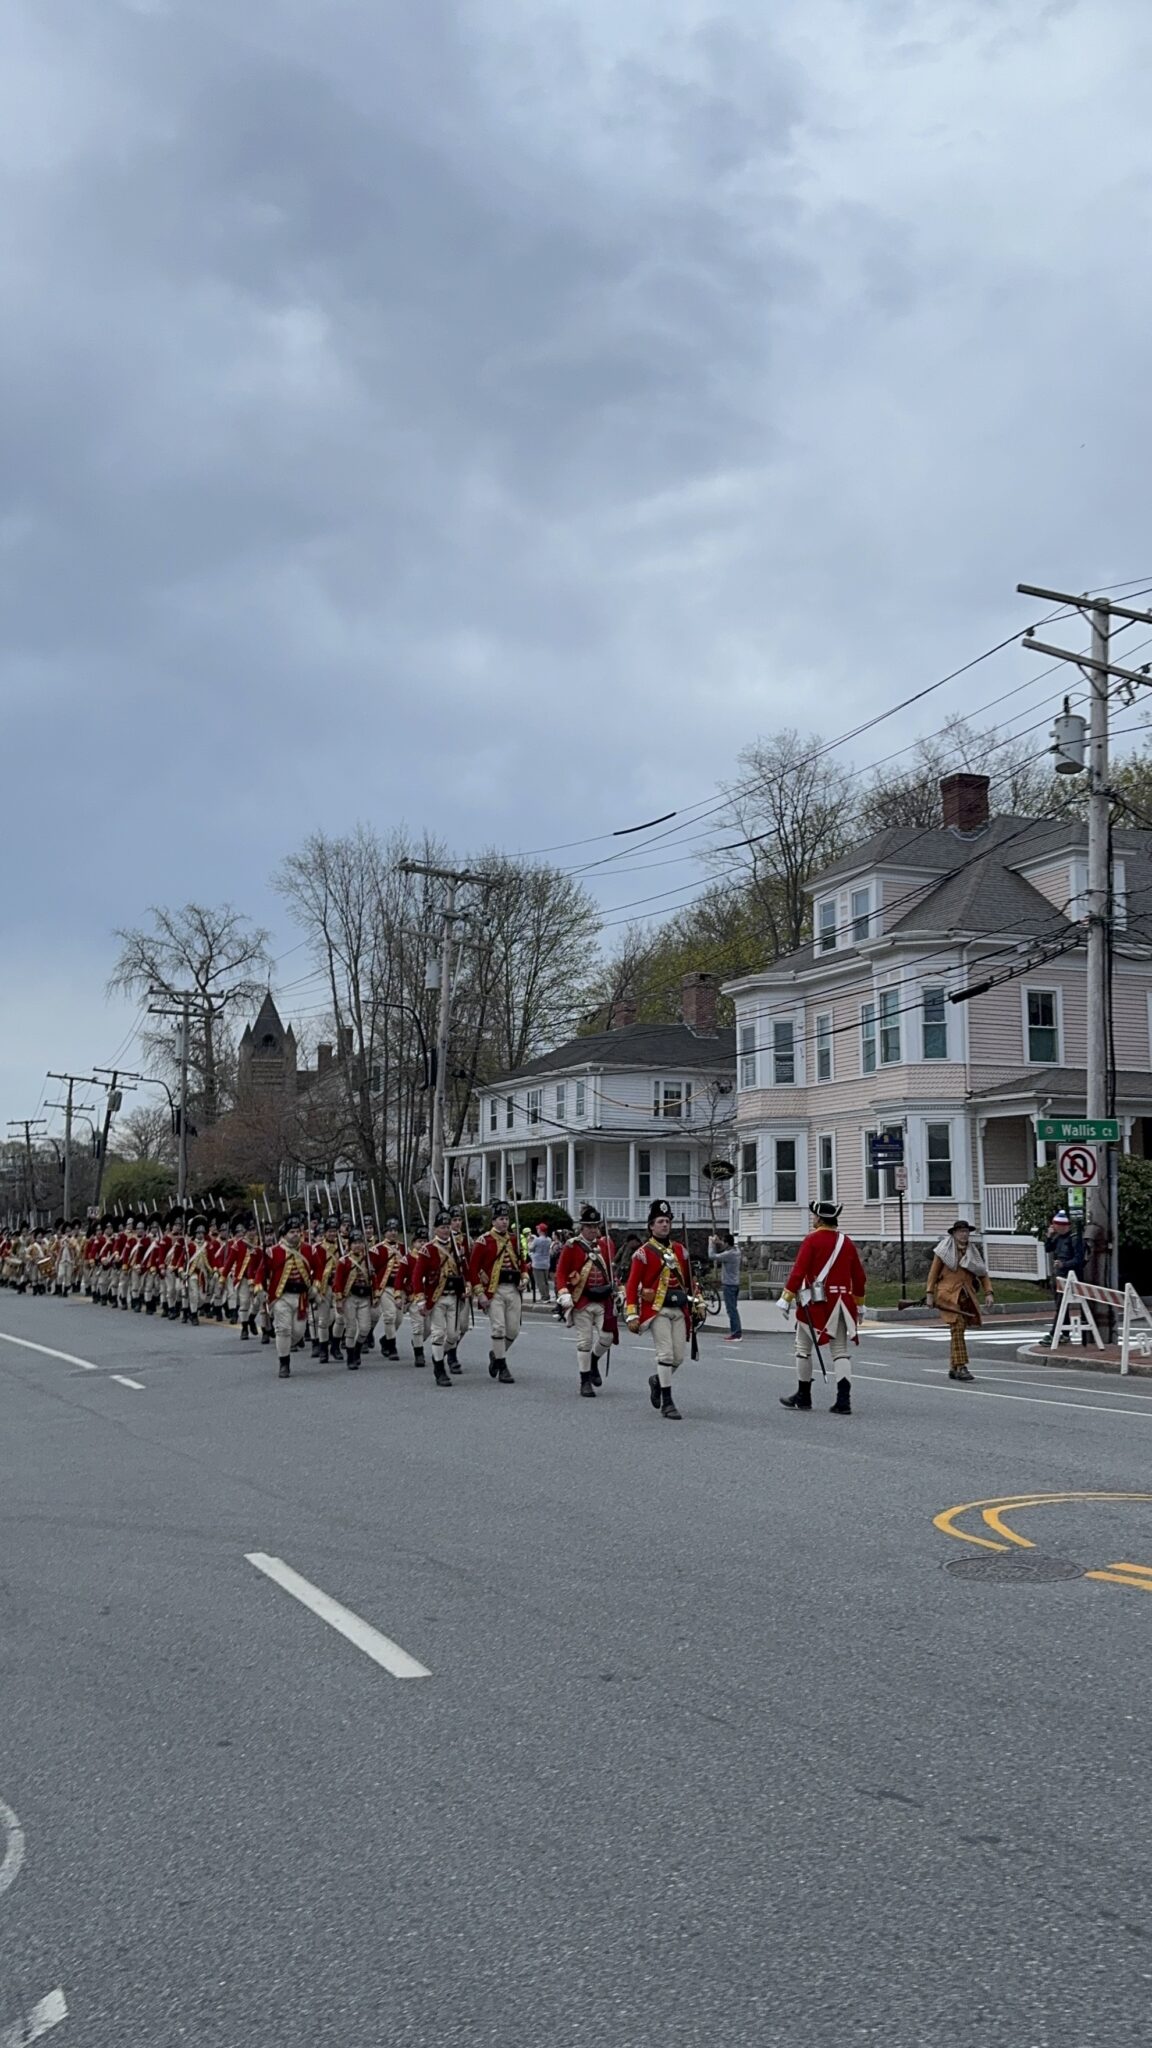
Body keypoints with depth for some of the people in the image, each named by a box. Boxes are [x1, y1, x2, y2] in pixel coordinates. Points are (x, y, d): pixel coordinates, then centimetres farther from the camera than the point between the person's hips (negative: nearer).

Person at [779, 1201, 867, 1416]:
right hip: (842, 1303, 5)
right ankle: (844, 1400, -5)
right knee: (840, 1351, 6)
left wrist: (786, 1299, -11)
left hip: (816, 1303, -5)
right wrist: (859, 1305, 23)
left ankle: (803, 1396, 16)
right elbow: (859, 1277, 13)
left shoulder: (813, 1239, -8)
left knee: (804, 1348, 9)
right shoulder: (846, 1241, 9)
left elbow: (798, 1271, -14)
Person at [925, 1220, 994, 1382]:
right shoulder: (945, 1249, 1)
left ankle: (953, 1368, 18)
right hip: (948, 1293, -5)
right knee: (958, 1327, -18)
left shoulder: (972, 1251, 13)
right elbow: (933, 1272, 1)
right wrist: (929, 1293, -6)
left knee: (960, 1330, 8)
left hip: (966, 1295, 5)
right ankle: (960, 1367, -21)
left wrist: (988, 1293, 0)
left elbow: (983, 1273, 13)